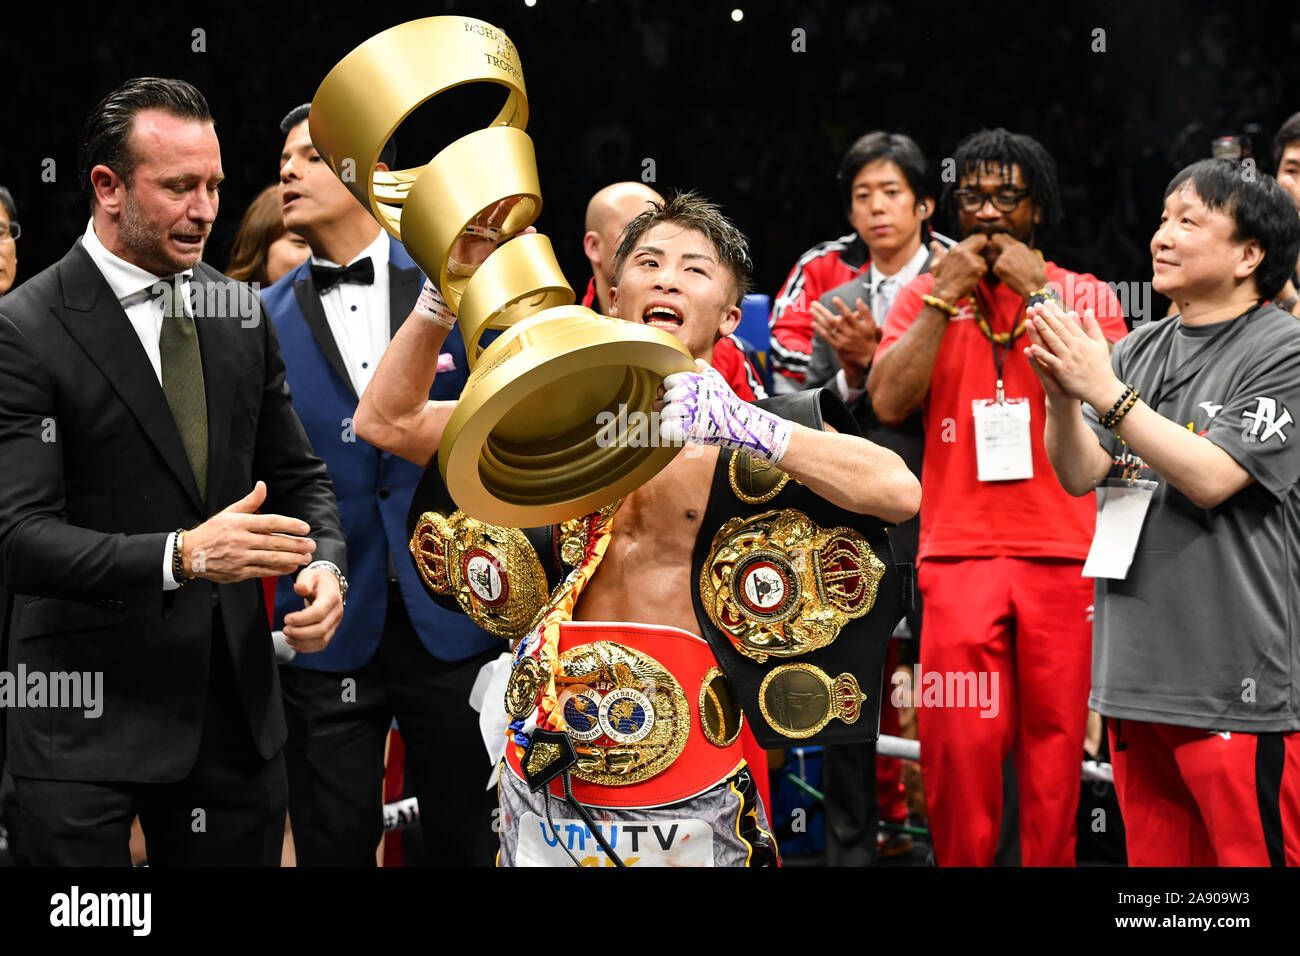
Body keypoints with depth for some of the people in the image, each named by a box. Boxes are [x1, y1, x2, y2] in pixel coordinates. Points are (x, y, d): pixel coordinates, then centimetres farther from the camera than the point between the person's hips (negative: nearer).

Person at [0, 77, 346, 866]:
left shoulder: (241, 315, 9)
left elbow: (299, 478, 16)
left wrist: (326, 566, -6)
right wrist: (181, 557, -30)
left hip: (237, 707, 5)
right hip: (89, 718, -5)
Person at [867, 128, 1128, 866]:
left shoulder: (1084, 294, 11)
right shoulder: (928, 293, 12)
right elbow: (889, 401, -2)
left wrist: (1036, 292, -7)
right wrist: (946, 296, -4)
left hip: (1060, 554, 0)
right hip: (959, 550, 0)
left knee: (1056, 736, 1)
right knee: (959, 741, -5)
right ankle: (962, 861, 7)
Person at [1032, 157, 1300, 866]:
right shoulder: (1138, 351, 13)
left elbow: (1211, 478, -16)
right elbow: (1080, 475, 7)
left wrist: (1105, 390, -17)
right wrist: (1063, 394, -11)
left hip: (1236, 684, -6)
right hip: (1135, 672, 6)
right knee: (1154, 860, 12)